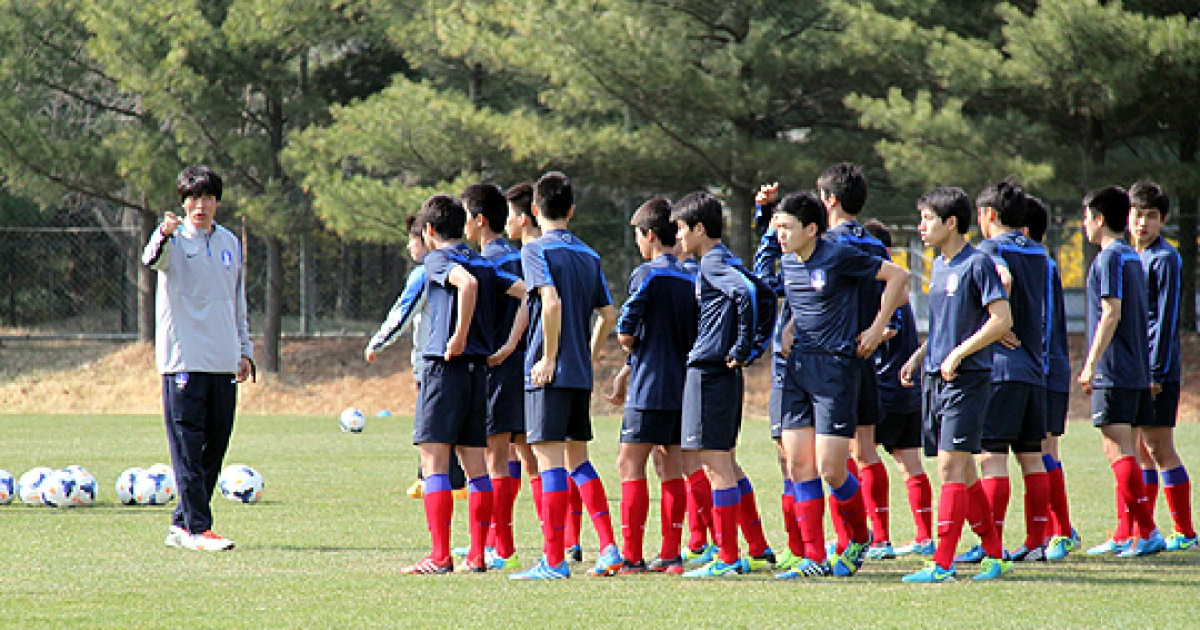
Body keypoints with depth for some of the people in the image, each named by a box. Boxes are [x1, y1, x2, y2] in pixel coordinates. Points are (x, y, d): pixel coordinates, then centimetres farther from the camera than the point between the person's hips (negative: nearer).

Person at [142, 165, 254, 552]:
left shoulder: (229, 242, 15)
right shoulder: (175, 238, -2)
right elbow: (153, 259, -27)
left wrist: (244, 350, 20)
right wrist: (164, 236, -48)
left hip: (224, 361, 6)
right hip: (183, 359, -6)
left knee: (215, 447, 7)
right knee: (189, 447, -7)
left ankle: (182, 524, 16)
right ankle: (197, 528, -5)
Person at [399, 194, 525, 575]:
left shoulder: (438, 260, -4)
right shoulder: (485, 264, 16)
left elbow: (466, 282, -25)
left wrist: (459, 336, -21)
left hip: (445, 367, -7)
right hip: (479, 369, 7)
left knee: (434, 461, -5)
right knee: (475, 464, 9)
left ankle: (440, 556, -11)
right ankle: (477, 555, 8)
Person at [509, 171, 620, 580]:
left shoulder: (536, 250, -7)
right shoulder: (589, 255, 13)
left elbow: (552, 302, -21)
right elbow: (608, 314, 13)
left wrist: (549, 358, -16)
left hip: (549, 373, -7)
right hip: (581, 374, 7)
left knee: (550, 460, -6)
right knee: (578, 459, 16)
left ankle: (554, 561, -7)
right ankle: (609, 549, 10)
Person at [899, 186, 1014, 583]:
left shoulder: (977, 264, -10)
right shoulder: (939, 266, 15)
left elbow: (1002, 320, -17)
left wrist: (957, 354, -18)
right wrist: (918, 357, 14)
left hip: (967, 380, -9)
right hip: (935, 379, 9)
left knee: (952, 468, -12)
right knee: (963, 472, 10)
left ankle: (942, 564, -15)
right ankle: (995, 556, 19)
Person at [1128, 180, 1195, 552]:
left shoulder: (1165, 259, -9)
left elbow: (1166, 320, -14)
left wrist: (1156, 373, -18)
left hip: (1157, 371, -8)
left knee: (1160, 449, -7)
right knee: (1140, 451, 10)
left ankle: (1185, 532, -3)